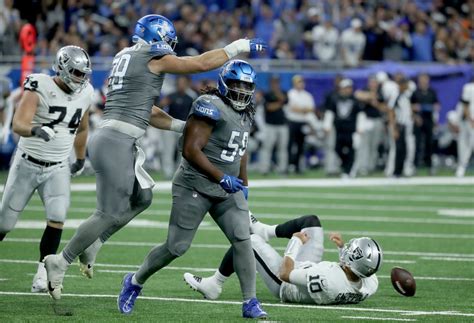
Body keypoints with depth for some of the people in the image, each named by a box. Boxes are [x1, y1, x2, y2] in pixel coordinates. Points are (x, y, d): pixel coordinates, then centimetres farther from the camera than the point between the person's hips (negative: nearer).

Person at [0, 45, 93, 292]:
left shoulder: (85, 94, 0)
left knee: (57, 217, -19)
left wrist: (80, 159, 29)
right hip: (27, 163, -3)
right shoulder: (40, 88, -17)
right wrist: (36, 130, -49)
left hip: (57, 169, 3)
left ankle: (42, 274, -10)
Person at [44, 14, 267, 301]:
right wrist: (237, 47, 12)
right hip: (117, 144, -9)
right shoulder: (153, 59, -6)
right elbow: (202, 63, -1)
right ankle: (61, 262, 1)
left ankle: (91, 246, 18)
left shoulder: (126, 58, 20)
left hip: (110, 141, 9)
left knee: (142, 198, 20)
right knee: (110, 213, -3)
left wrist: (183, 126, 25)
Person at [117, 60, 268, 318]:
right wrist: (222, 178, -26)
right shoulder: (211, 106, -19)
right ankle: (135, 282, 24)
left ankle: (250, 302, -7)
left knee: (242, 239, -10)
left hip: (228, 190, 7)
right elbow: (191, 150, -24)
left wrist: (243, 184, 26)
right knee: (176, 247, 1)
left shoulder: (245, 113, 9)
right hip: (195, 187, -7)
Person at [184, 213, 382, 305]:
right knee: (311, 221, 9)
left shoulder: (328, 281, -48)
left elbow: (285, 274, -30)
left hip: (285, 286, -6)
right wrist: (343, 249, -1)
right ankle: (263, 231, 31)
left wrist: (296, 241, -20)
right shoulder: (370, 285, -29)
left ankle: (213, 285, 24)